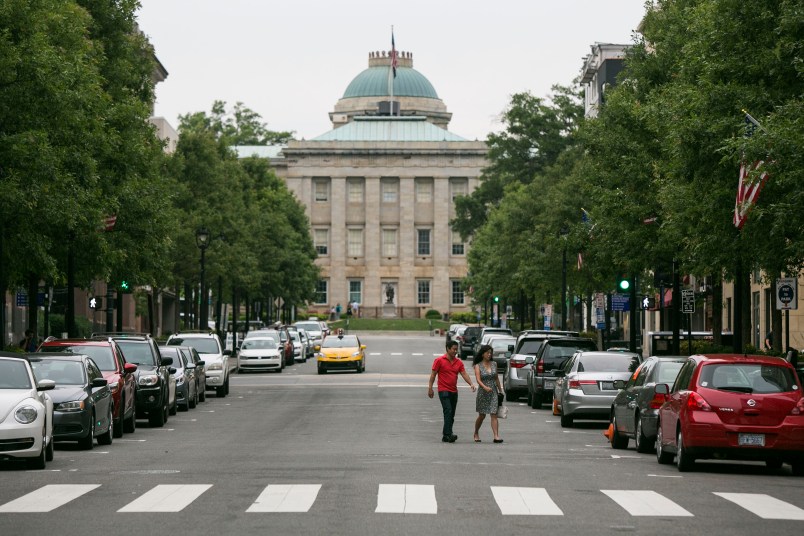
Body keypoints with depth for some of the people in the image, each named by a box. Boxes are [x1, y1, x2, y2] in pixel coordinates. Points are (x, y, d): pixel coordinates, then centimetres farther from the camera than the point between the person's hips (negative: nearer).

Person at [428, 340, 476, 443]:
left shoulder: (459, 362, 10)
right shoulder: (439, 360, -3)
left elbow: (464, 374, 1)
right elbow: (433, 374, -1)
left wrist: (471, 384, -15)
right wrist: (430, 388, -6)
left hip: (454, 392, 6)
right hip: (443, 391, -6)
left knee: (451, 414, 7)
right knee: (448, 411, -18)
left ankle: (446, 435, 14)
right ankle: (448, 434, -25)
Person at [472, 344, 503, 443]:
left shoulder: (494, 364, 6)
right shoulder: (478, 366, -5)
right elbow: (478, 380, -16)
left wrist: (500, 390, 17)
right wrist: (485, 387, -33)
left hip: (493, 392, 2)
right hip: (483, 392, -2)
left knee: (494, 414, -8)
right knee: (482, 416, 9)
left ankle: (496, 436, -14)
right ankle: (476, 433, 31)